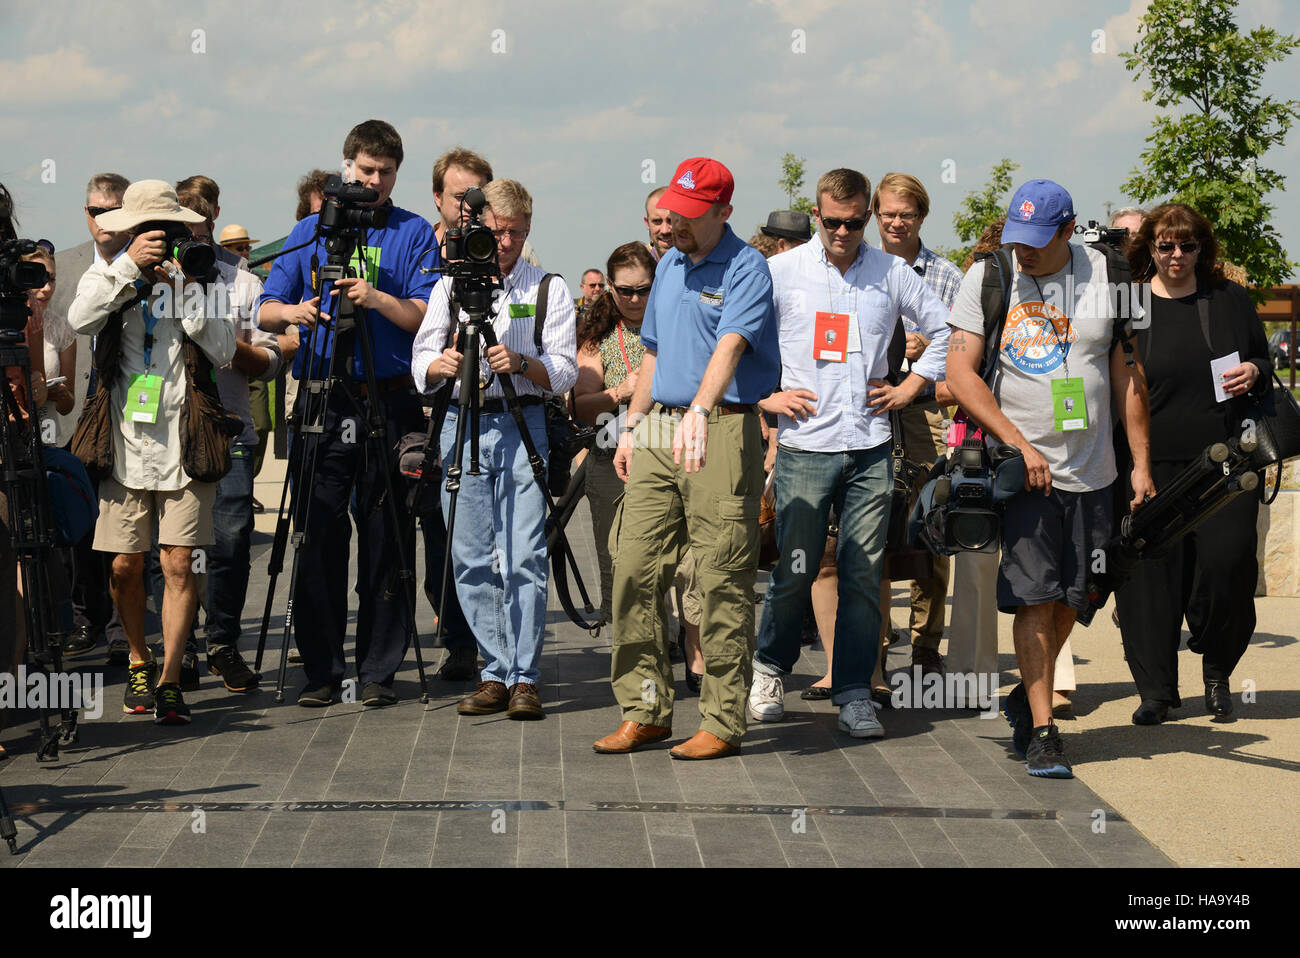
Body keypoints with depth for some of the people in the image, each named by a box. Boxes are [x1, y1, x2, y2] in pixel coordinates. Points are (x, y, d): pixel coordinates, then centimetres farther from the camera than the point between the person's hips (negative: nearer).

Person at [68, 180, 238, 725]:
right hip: (126, 442, 1)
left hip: (184, 443, -1)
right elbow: (80, 320, -14)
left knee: (179, 565, -6)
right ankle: (139, 664, 26)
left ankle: (169, 680, -2)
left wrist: (186, 290, -13)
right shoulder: (108, 276, 7)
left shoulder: (200, 280, 6)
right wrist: (131, 267, -17)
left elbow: (223, 351, -5)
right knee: (125, 566, 4)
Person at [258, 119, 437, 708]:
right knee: (319, 536, 0)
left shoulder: (413, 233, 8)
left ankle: (378, 670, 6)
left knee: (385, 538, 0)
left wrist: (376, 298, -20)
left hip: (390, 400, -1)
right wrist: (293, 312, -13)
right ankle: (321, 670, 7)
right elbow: (265, 310, 9)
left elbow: (425, 316, -3)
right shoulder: (311, 231, 14)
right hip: (322, 400, 1)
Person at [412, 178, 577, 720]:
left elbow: (564, 371, 2)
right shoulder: (450, 286, 15)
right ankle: (494, 673, 7)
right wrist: (444, 364, -12)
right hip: (460, 425, 3)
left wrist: (522, 363, -17)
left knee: (524, 557, -11)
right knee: (471, 559, 1)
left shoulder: (550, 289, 9)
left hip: (523, 427, -2)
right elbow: (421, 364, 10)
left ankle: (524, 678, -8)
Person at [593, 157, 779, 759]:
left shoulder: (745, 268, -7)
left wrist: (700, 411, -37)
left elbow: (730, 345, -23)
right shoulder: (669, 266, 18)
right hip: (659, 432, 8)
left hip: (721, 432, -8)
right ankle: (645, 711, 12)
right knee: (634, 571, 4)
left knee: (722, 582, -5)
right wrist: (632, 426, 20)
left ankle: (722, 723, -1)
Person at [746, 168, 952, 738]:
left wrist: (910, 388, 11)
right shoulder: (781, 272, 2)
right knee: (796, 572, -2)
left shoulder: (891, 274, 8)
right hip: (804, 444, -2)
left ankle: (854, 694, 9)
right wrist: (766, 396, -2)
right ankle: (770, 668, 22)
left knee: (863, 575, 1)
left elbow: (945, 329, 19)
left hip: (870, 447, 2)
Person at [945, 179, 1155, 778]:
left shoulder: (1107, 277, 3)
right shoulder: (985, 278, -3)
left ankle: (1027, 696, 31)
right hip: (1023, 469, -3)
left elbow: (1127, 376, 9)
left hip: (1092, 472, 3)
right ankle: (1041, 730, -1)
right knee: (1036, 598, -8)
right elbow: (961, 375, -7)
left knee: (1072, 598, 10)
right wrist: (1019, 444, -14)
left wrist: (1141, 462, 5)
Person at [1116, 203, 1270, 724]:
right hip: (1153, 463, 0)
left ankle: (1217, 670, 15)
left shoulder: (1230, 300, 10)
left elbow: (1265, 362, 20)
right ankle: (1156, 689, 9)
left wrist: (1254, 373, -4)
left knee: (1227, 559, -9)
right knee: (1151, 570, -2)